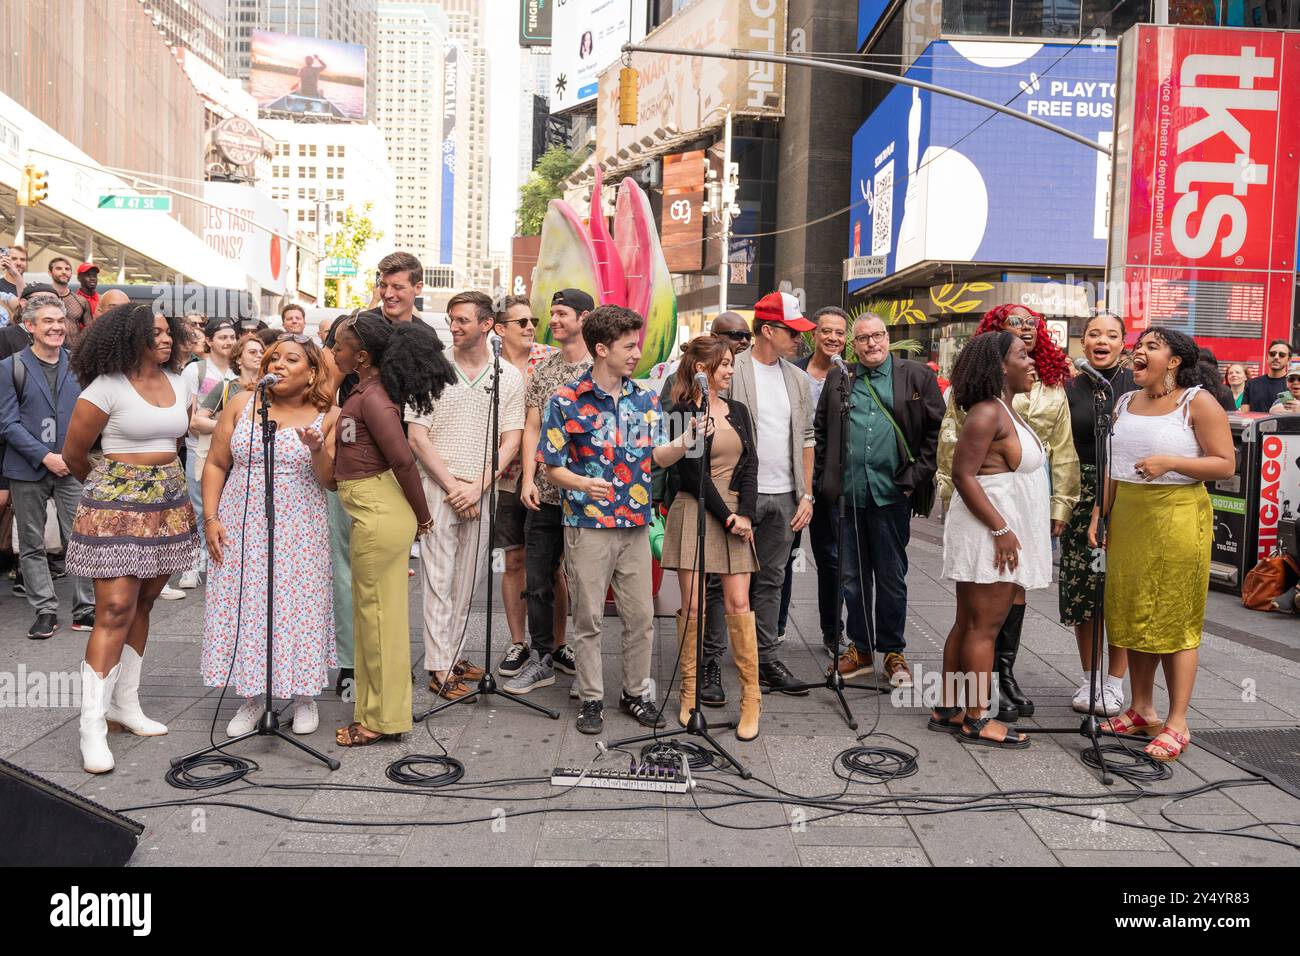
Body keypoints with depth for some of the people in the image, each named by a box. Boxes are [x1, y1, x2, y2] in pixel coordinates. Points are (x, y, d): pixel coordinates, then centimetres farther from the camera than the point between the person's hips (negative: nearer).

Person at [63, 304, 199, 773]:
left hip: (167, 504, 6)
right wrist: (107, 485, 13)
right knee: (115, 610, -10)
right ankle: (93, 728, -4)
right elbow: (73, 453, -2)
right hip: (117, 506, -6)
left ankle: (125, 704, 24)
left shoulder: (178, 385, 9)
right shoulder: (108, 387, -10)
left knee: (142, 605, 12)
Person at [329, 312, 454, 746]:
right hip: (374, 513, 10)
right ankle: (374, 708, 31)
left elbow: (403, 459, -20)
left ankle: (383, 719, 14)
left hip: (379, 515, -10)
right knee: (373, 613, 18)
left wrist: (422, 515, -10)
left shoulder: (372, 397, -18)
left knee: (379, 615, 1)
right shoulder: (371, 389, 12)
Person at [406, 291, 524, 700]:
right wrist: (452, 485, -9)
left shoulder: (509, 376, 6)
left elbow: (510, 441, 2)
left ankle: (451, 653, 22)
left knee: (468, 579, 8)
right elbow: (416, 436, -2)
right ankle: (439, 669, 4)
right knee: (439, 577, -1)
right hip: (437, 486, -2)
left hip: (481, 491, 2)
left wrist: (477, 486, -10)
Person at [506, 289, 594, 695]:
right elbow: (531, 428, 10)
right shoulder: (542, 371, 11)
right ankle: (540, 657, 20)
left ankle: (577, 654, 21)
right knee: (537, 582, 8)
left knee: (581, 581, 5)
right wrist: (529, 479, -1)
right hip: (544, 495, 5)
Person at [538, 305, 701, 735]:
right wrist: (583, 483, -23)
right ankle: (591, 698, 20)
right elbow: (552, 465, -5)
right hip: (588, 525, -4)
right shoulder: (567, 400, -5)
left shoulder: (645, 399, 9)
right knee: (588, 618, 6)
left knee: (641, 616, 9)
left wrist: (686, 441, -7)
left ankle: (636, 693, 25)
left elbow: (655, 455, 11)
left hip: (636, 525, 4)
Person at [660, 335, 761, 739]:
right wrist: (726, 517, -10)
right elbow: (693, 473, -8)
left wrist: (745, 513, -6)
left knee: (738, 604, -1)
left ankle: (751, 697, 5)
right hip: (695, 513, -4)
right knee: (692, 606, 0)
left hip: (736, 514, 4)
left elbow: (749, 464, 7)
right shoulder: (683, 413, -3)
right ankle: (690, 693, 12)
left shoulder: (738, 411, 13)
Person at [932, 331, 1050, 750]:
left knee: (968, 624, 12)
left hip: (1004, 532, 10)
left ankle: (948, 710, 19)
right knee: (983, 626, -3)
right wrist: (1001, 530, -21)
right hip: (989, 532, -10)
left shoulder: (1006, 410, 16)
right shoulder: (987, 413, -15)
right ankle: (977, 720, 5)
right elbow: (963, 475, -20)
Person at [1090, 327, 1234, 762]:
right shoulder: (1125, 403, 12)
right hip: (1128, 517, 6)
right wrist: (1098, 515, 9)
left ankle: (1177, 723, 7)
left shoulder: (1198, 402, -5)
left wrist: (1170, 462, -20)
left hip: (1178, 517, -6)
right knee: (1134, 613, 11)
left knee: (1176, 619, -1)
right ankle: (1141, 709, 24)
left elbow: (1226, 464, -8)